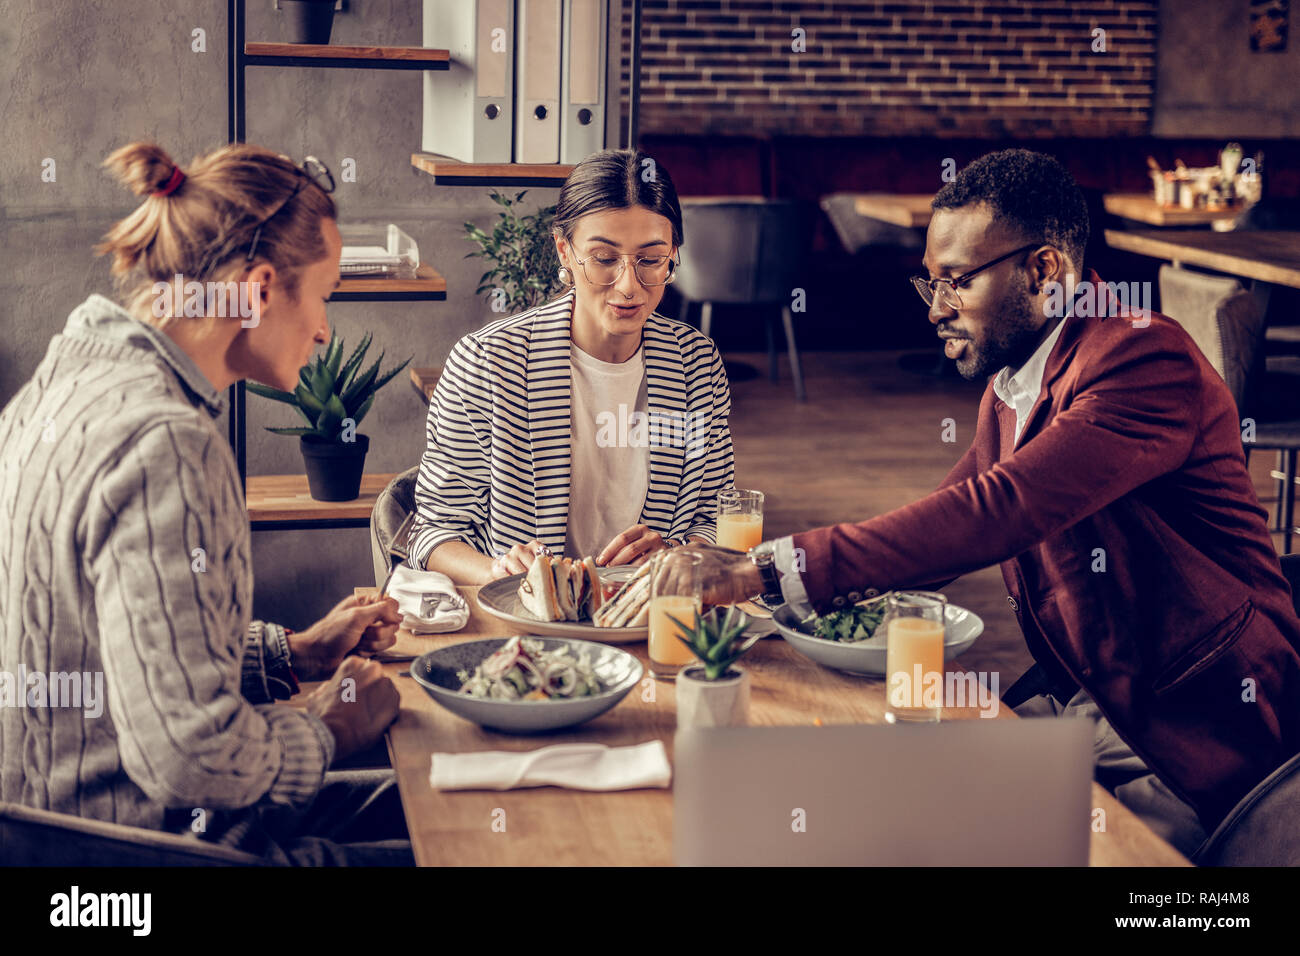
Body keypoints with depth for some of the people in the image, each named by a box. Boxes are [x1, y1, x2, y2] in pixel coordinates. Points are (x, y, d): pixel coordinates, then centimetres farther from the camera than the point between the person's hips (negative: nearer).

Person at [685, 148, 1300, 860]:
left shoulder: (1147, 360, -20)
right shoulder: (1010, 385, 11)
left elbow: (995, 511, -31)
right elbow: (942, 531, 12)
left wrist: (770, 571, -33)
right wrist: (738, 566, -5)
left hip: (1191, 734, -8)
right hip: (1076, 698, 8)